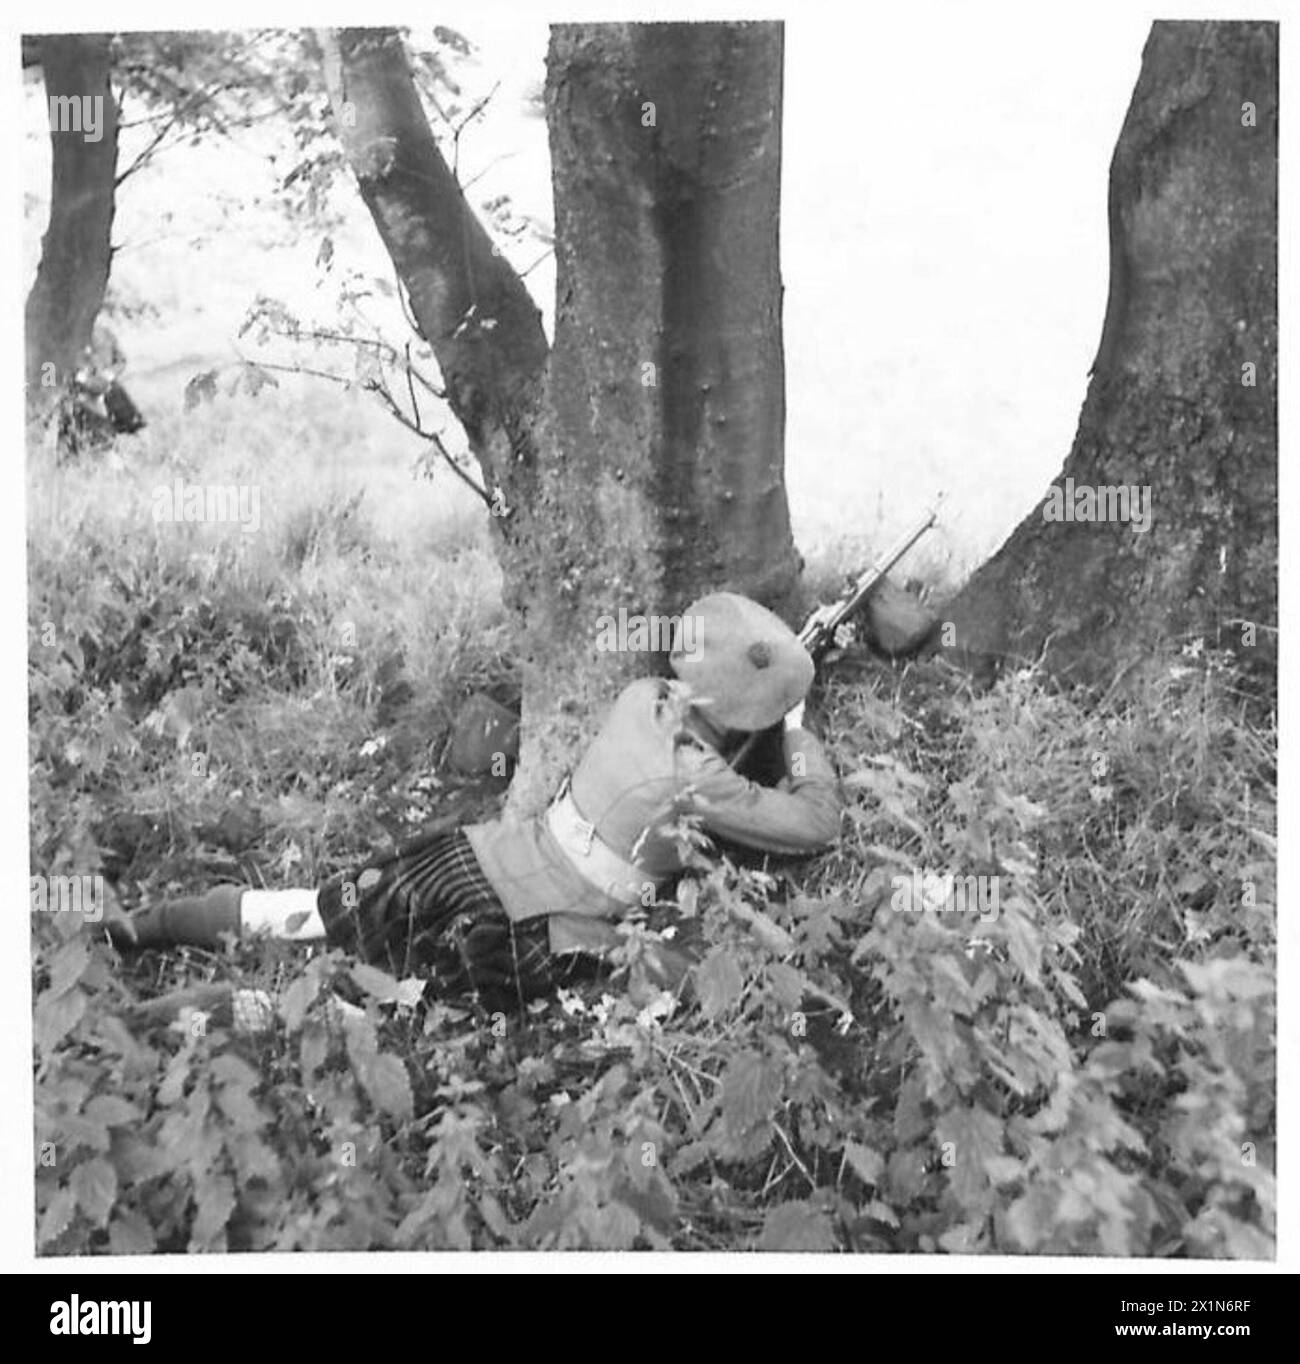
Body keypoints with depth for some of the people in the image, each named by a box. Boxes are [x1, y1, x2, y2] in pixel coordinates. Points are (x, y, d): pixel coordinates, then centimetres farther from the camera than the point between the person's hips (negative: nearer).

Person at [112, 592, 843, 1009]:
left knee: (309, 911, 19)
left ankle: (135, 926, 24)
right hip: (511, 939, -7)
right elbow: (820, 822, -12)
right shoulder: (695, 784, -20)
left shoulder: (644, 697, -2)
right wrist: (801, 731, 3)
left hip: (468, 854, 7)